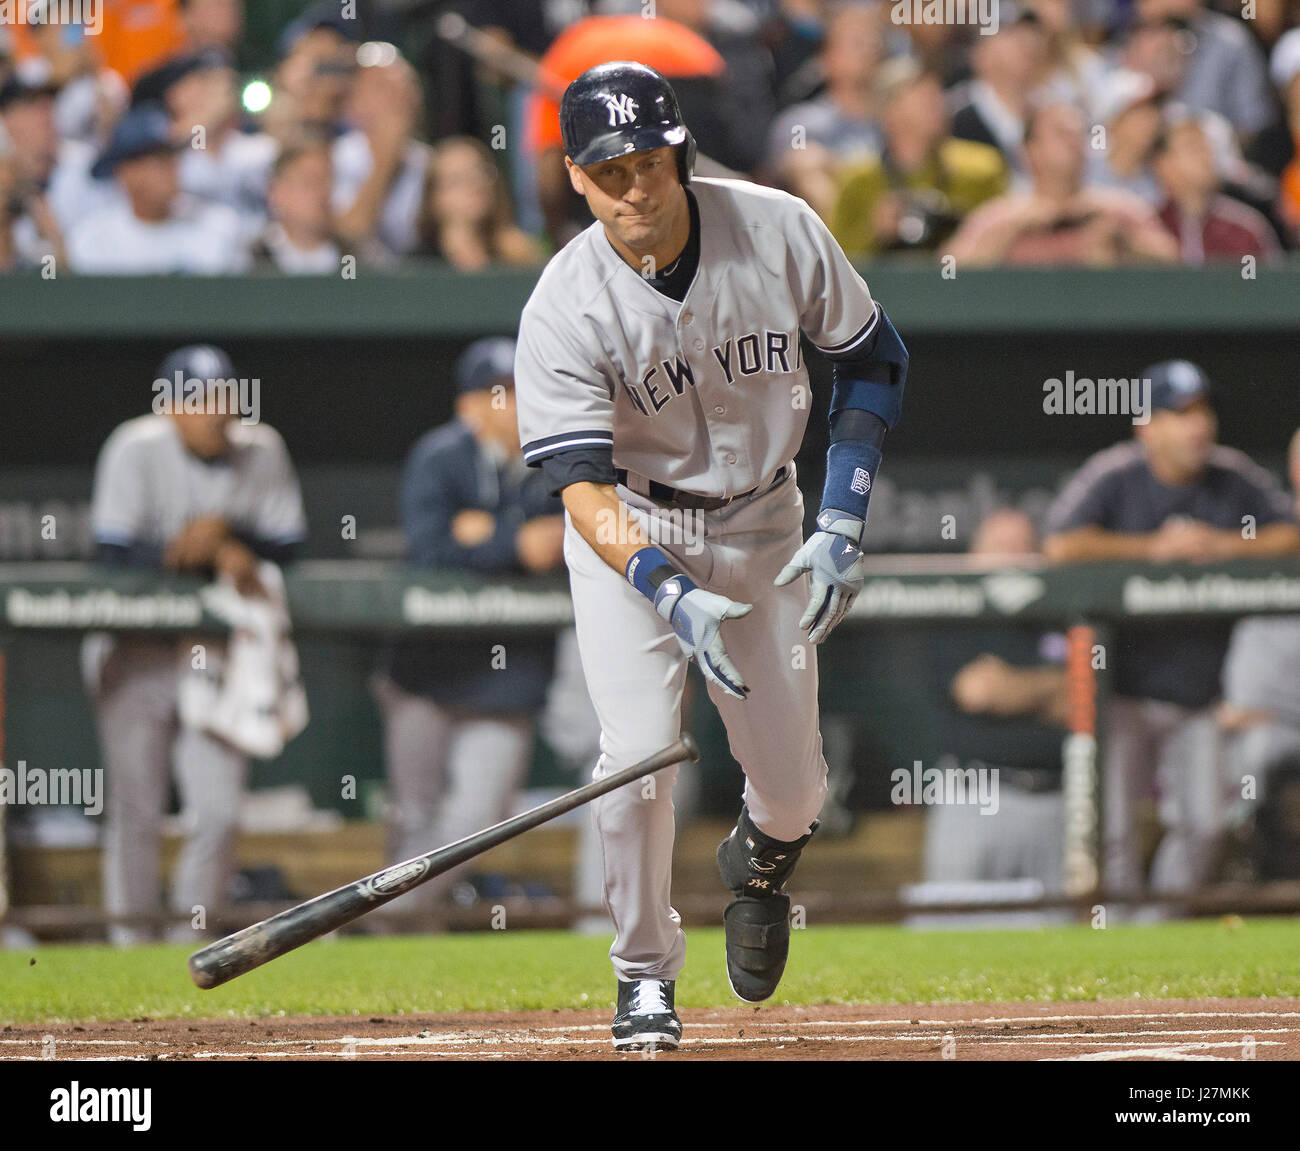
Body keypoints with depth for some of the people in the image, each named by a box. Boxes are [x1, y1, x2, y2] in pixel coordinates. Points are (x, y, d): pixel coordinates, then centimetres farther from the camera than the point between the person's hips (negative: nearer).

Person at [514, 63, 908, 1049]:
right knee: (638, 753, -18)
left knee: (793, 789, 3)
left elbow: (873, 359, -3)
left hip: (761, 524, 2)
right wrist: (671, 595, -45)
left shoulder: (781, 232, -18)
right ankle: (647, 976, 4)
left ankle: (761, 858, 41)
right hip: (634, 534, -2)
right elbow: (583, 485, -29)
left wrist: (844, 521, -11)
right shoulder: (566, 310, -24)